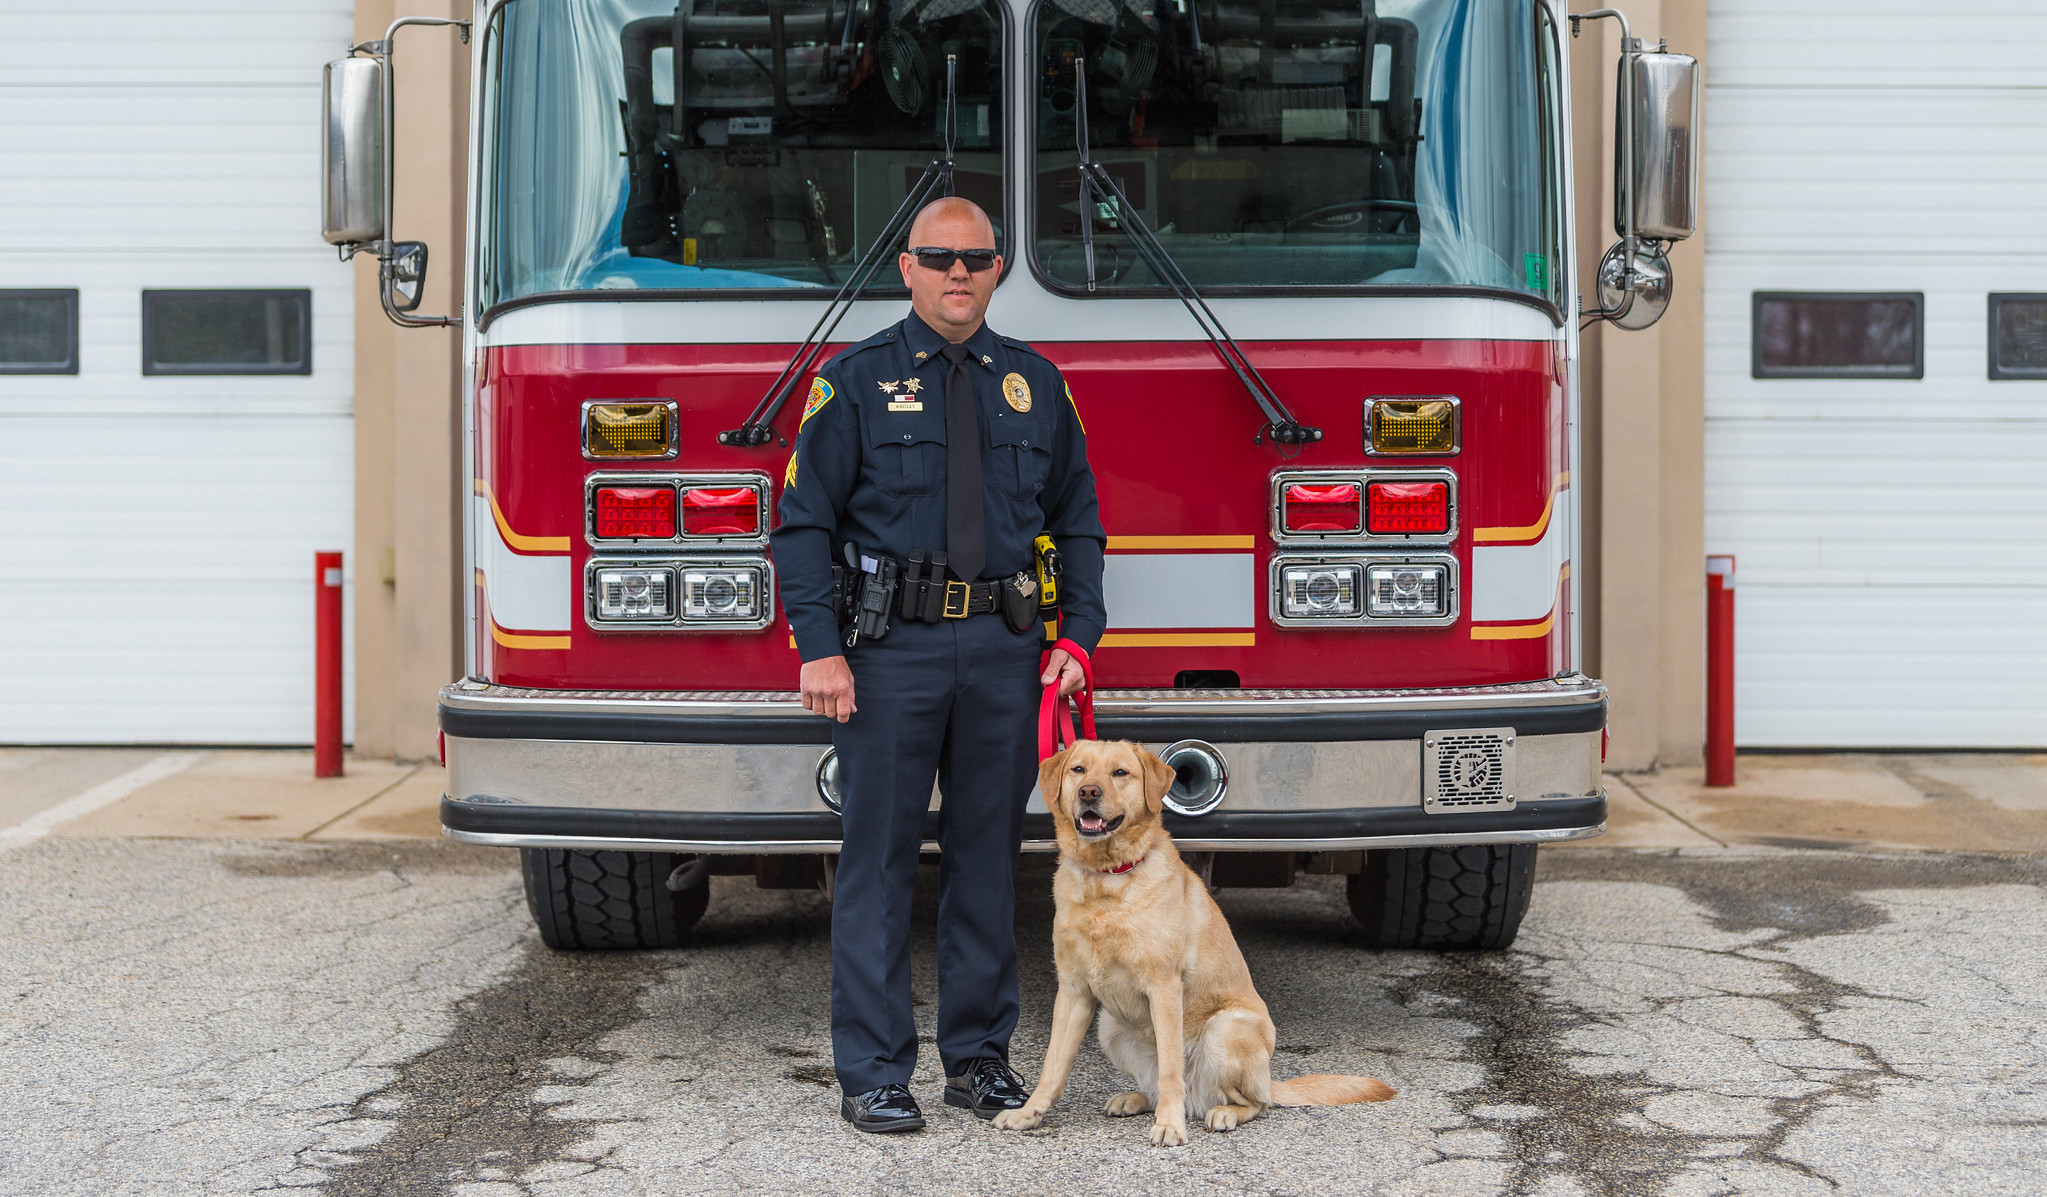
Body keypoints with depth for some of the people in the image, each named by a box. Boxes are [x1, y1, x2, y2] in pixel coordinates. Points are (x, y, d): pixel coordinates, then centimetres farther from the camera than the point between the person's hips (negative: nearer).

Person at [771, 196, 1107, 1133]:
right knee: (878, 861, -1)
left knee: (988, 857, 8)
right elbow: (803, 522, -2)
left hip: (1005, 651, 3)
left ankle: (978, 1056, 19)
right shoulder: (856, 381, 1)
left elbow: (1077, 521, 14)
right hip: (890, 649, -3)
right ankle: (872, 1073, 5)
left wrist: (1078, 637, 3)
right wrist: (819, 649, -11)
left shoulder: (1036, 384, 12)